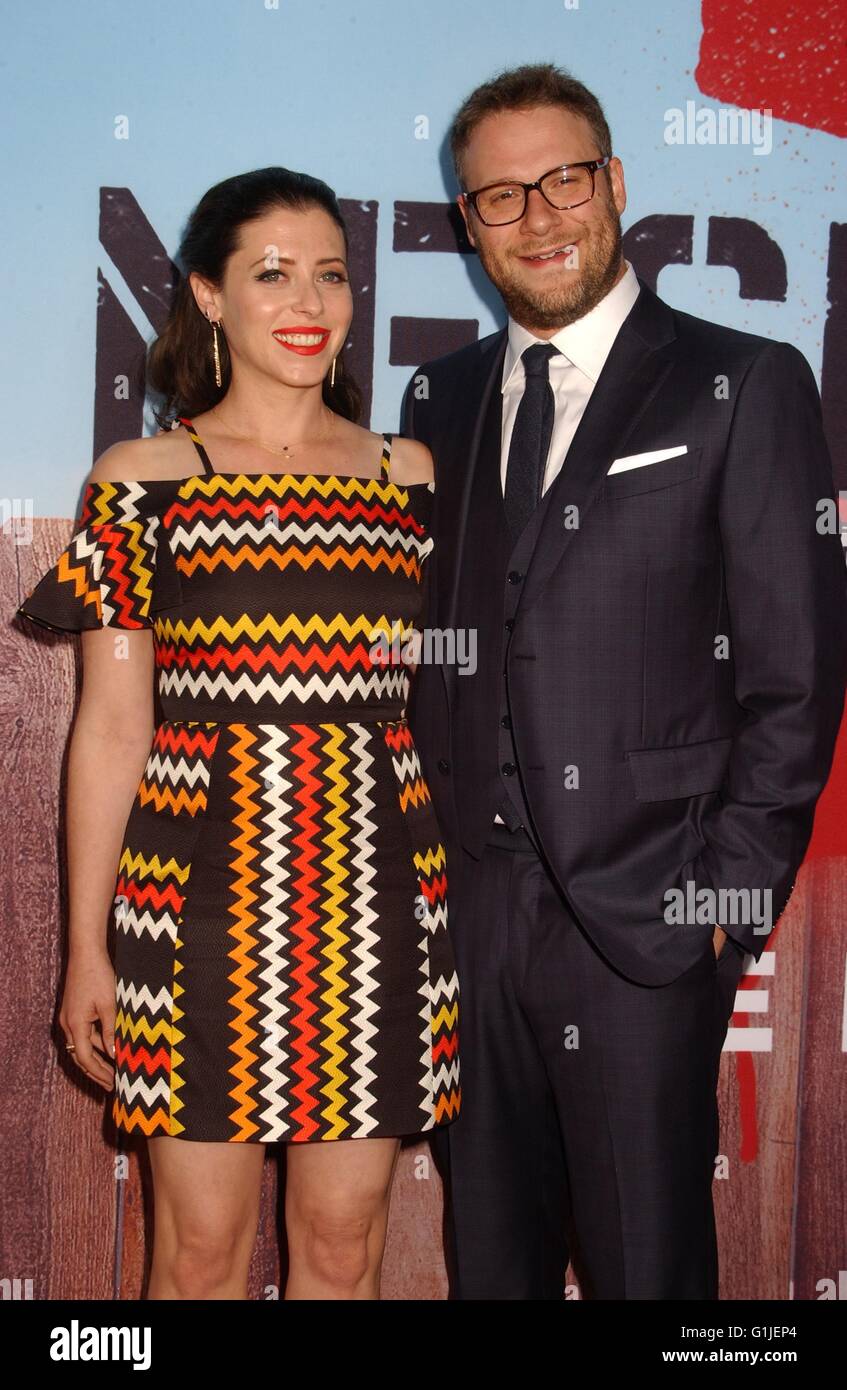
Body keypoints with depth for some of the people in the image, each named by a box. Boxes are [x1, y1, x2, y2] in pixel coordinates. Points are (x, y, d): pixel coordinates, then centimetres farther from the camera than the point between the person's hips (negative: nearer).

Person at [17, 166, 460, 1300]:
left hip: (373, 893, 2)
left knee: (344, 1235, 12)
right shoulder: (140, 480, 1)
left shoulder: (411, 475, 8)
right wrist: (87, 948, 0)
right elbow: (111, 728, 0)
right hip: (202, 885, -2)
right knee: (202, 1243, 8)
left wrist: (462, 895, 6)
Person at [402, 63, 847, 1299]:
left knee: (646, 1255, 8)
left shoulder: (744, 386, -1)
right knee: (488, 1244, 16)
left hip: (643, 913, -4)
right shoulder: (442, 397, 13)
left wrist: (733, 890, -10)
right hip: (467, 904, 4)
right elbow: (425, 643, 13)